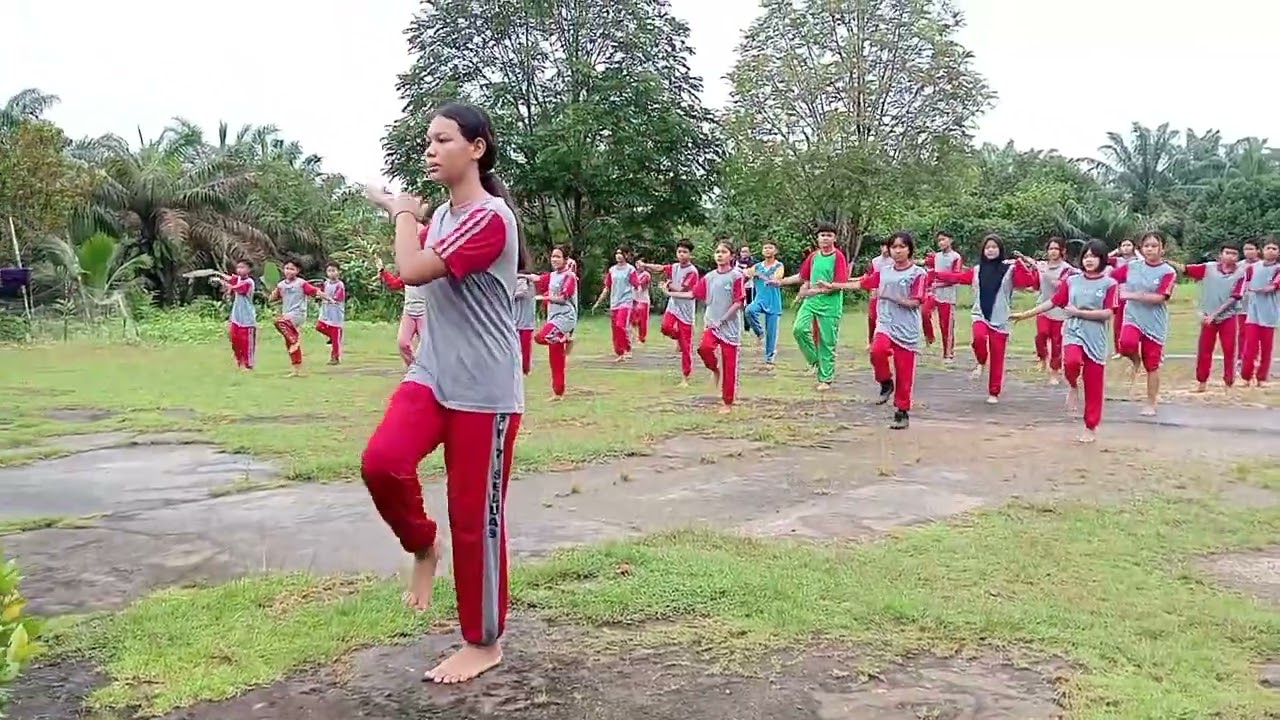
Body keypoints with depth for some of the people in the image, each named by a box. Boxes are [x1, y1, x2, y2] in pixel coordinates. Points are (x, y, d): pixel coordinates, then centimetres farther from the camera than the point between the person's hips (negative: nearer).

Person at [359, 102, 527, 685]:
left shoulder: (491, 216, -15)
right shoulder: (442, 216, 14)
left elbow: (412, 270, -22)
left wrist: (404, 214, -5)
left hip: (484, 390, -7)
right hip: (431, 375, 7)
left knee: (475, 517, 0)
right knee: (381, 462, -18)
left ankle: (484, 643, 18)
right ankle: (421, 544, 13)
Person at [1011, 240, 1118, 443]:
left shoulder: (1110, 284, -1)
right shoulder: (1071, 280, 7)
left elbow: (1107, 314, -10)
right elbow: (1052, 302, 9)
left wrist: (1078, 312, -11)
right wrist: (1025, 314, 6)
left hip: (1095, 340, -1)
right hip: (1073, 333, 1)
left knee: (1094, 386, 3)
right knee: (1072, 361, -33)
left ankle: (1091, 427, 19)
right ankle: (1073, 386, 1)